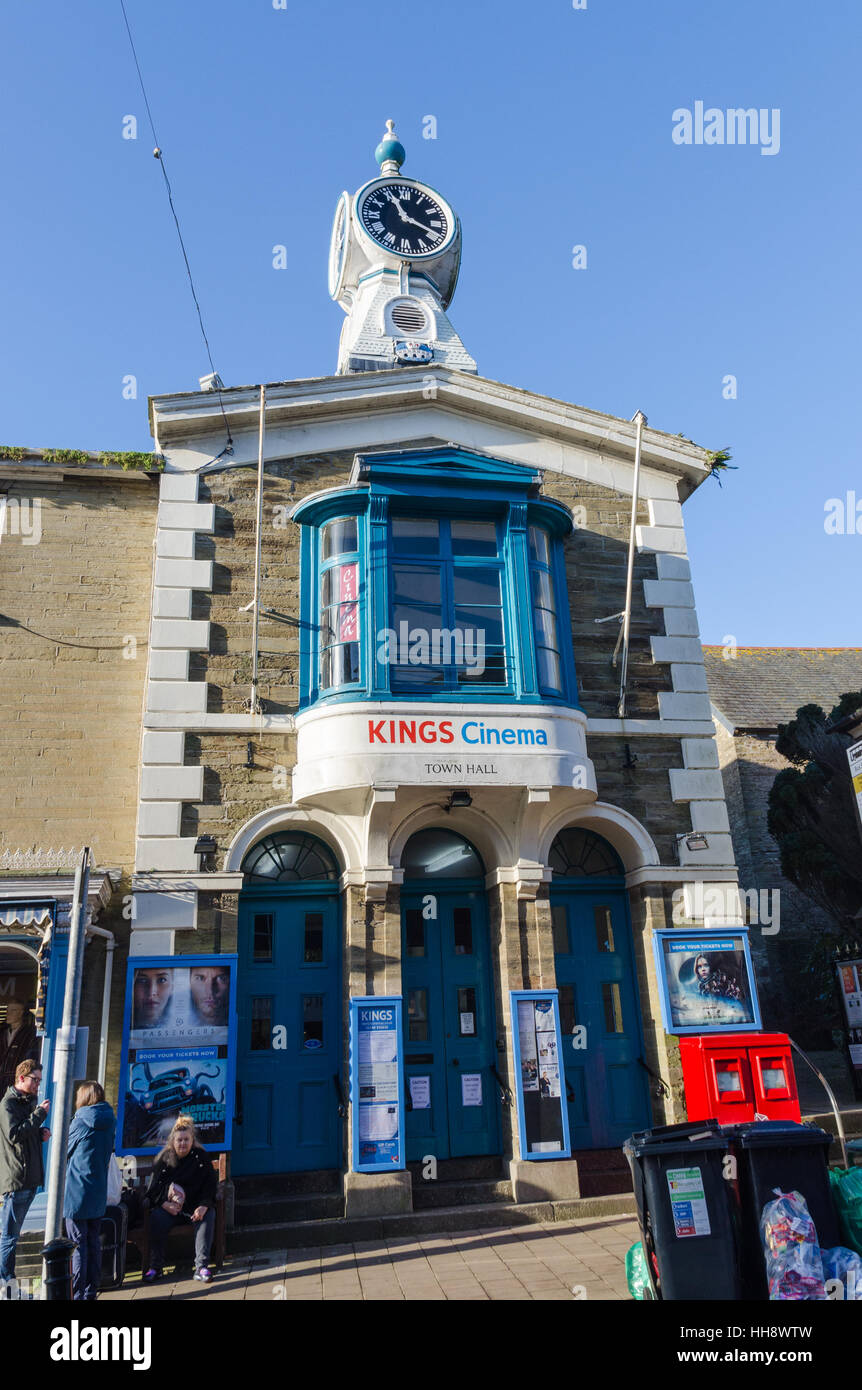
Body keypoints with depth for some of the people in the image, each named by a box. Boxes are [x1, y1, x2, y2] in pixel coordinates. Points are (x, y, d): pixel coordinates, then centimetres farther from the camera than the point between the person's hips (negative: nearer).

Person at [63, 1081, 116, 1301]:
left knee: (78, 1245, 2)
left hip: (76, 1194, -6)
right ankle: (91, 1292, 21)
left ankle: (77, 1293, 5)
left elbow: (65, 1152, 0)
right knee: (94, 1243, 13)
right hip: (98, 1196, 6)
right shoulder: (109, 1122, 5)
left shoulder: (81, 1122, -12)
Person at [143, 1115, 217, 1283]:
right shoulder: (164, 1158, 3)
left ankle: (201, 1266, -27)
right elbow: (153, 1189, 1)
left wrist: (203, 1206, -20)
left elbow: (209, 1185, -2)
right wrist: (165, 1204, -18)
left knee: (208, 1216, -30)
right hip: (168, 1206, 1)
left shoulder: (201, 1156, 1)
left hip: (196, 1205, -1)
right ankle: (155, 1267, -16)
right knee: (156, 1218, -29)